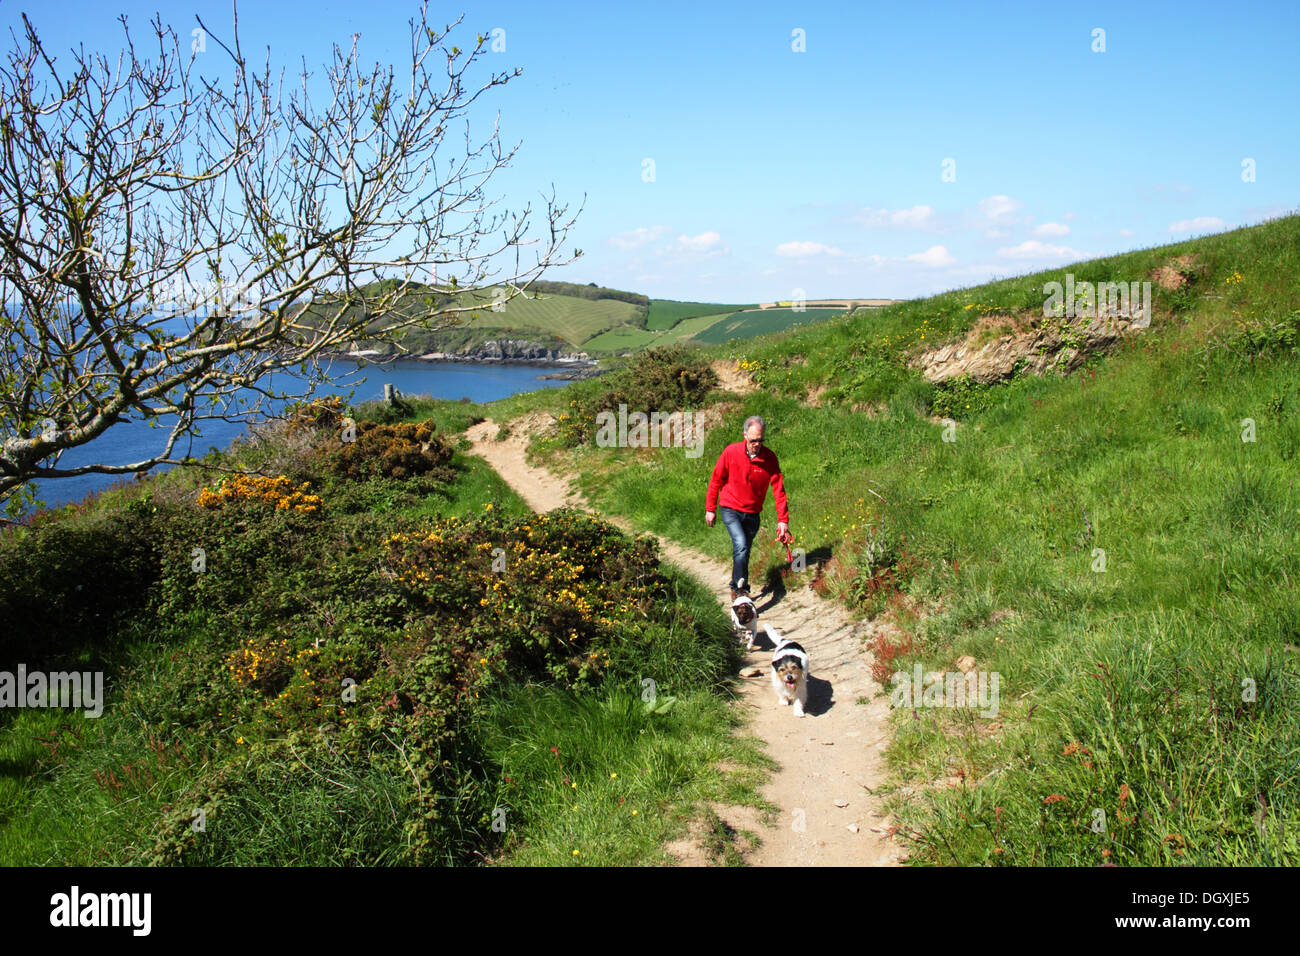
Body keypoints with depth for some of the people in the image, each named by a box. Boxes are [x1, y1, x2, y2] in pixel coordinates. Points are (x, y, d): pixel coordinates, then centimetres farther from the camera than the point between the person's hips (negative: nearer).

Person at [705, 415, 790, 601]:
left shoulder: (769, 458, -10)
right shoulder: (731, 452, -14)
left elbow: (778, 489, -9)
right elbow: (716, 480, -2)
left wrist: (783, 520, -14)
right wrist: (710, 509, 1)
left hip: (752, 513, 3)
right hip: (730, 509, -3)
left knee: (744, 551, 13)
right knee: (741, 545, -22)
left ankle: (736, 587, 31)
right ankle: (738, 588, -19)